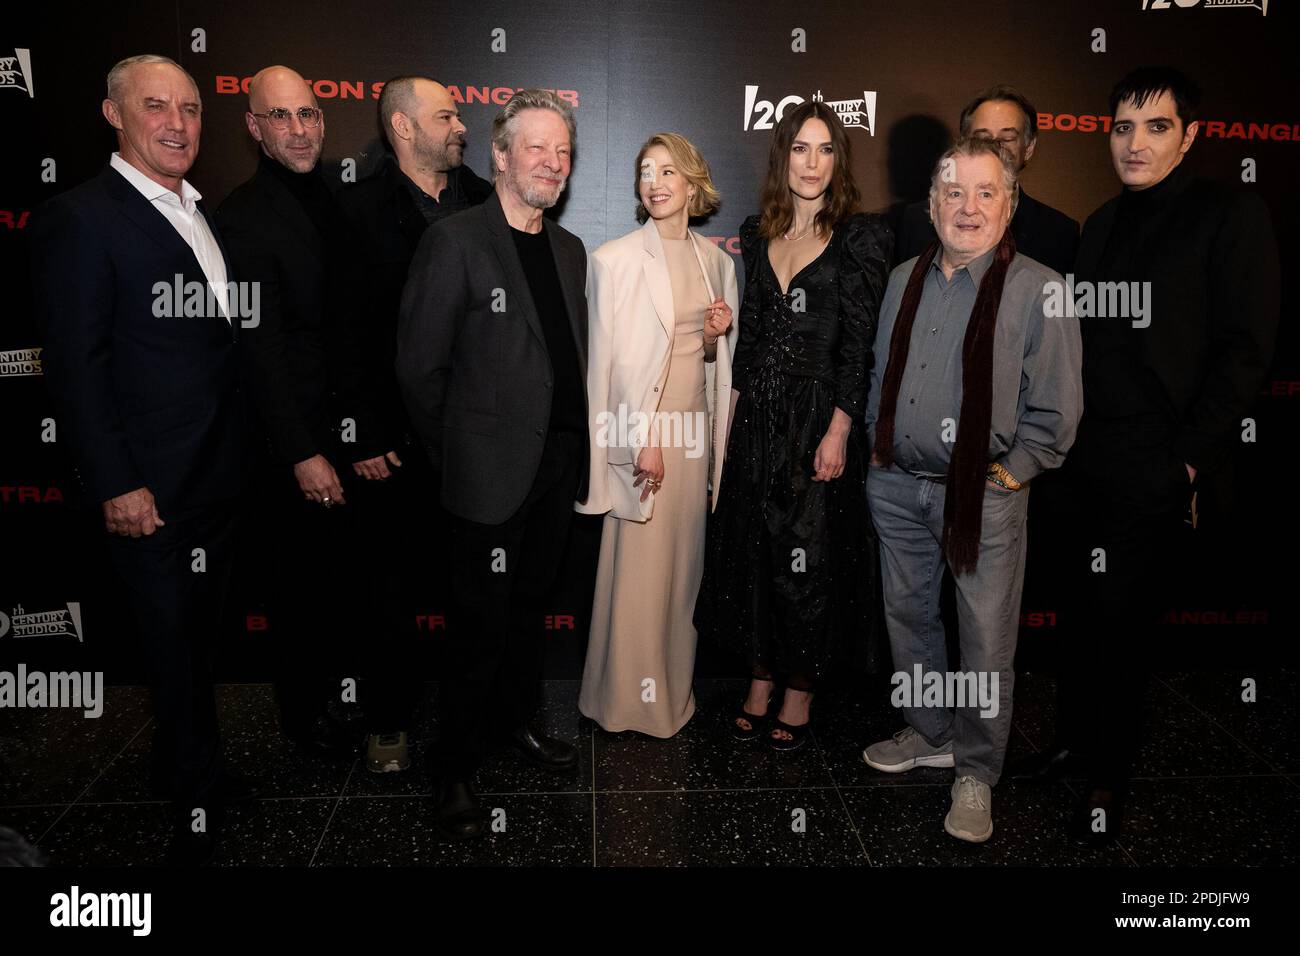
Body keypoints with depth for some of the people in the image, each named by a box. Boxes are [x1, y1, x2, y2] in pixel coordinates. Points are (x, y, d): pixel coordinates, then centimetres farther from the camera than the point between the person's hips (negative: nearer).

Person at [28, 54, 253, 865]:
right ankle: (192, 804, 23)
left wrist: (246, 452, 12)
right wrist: (116, 485, -17)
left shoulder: (203, 212, 13)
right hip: (154, 488, -7)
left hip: (222, 475, 7)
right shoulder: (79, 219, -10)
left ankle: (203, 770, 35)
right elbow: (76, 366, -14)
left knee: (204, 636, 18)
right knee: (174, 646, 6)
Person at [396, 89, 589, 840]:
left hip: (560, 464, 6)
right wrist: (455, 459, -3)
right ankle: (458, 769, 21)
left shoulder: (570, 249, 11)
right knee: (483, 623, 4)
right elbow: (420, 367, -9)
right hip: (494, 470, -6)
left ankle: (518, 721, 39)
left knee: (530, 608, 19)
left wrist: (576, 445, 8)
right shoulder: (455, 242, -10)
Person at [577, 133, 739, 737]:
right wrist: (641, 440, -13)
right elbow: (605, 358, -9)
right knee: (637, 567, -1)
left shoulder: (714, 259, 9)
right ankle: (627, 696, 16)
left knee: (683, 563, 12)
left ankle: (672, 691, 27)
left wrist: (717, 335, -5)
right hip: (638, 428, -5)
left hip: (695, 428, 6)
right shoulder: (614, 259, -8)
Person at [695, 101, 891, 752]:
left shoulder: (861, 236, -4)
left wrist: (839, 431, -14)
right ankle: (760, 679, 26)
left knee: (809, 557, 4)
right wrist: (732, 415, 8)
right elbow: (749, 333, 12)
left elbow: (858, 344, -9)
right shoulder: (758, 234, 11)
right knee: (752, 548, 10)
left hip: (819, 416, -5)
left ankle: (800, 693, 21)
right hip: (757, 414, 5)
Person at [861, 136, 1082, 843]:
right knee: (908, 614, 17)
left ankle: (976, 771, 23)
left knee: (986, 639, 3)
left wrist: (1006, 476, -11)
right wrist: (877, 447, 10)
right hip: (897, 485, 5)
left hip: (986, 493, -5)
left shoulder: (1039, 289, -8)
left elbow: (1055, 409, -7)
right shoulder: (904, 280, 9)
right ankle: (930, 735, 38)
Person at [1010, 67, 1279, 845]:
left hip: (1157, 467, -5)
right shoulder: (1104, 224, 15)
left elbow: (1245, 350, -7)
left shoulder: (1231, 215, -2)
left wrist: (1190, 457, -12)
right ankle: (1076, 742, 26)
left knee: (1121, 620, 2)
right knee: (1092, 611, 11)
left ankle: (1109, 779, 18)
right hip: (1089, 459, 5)